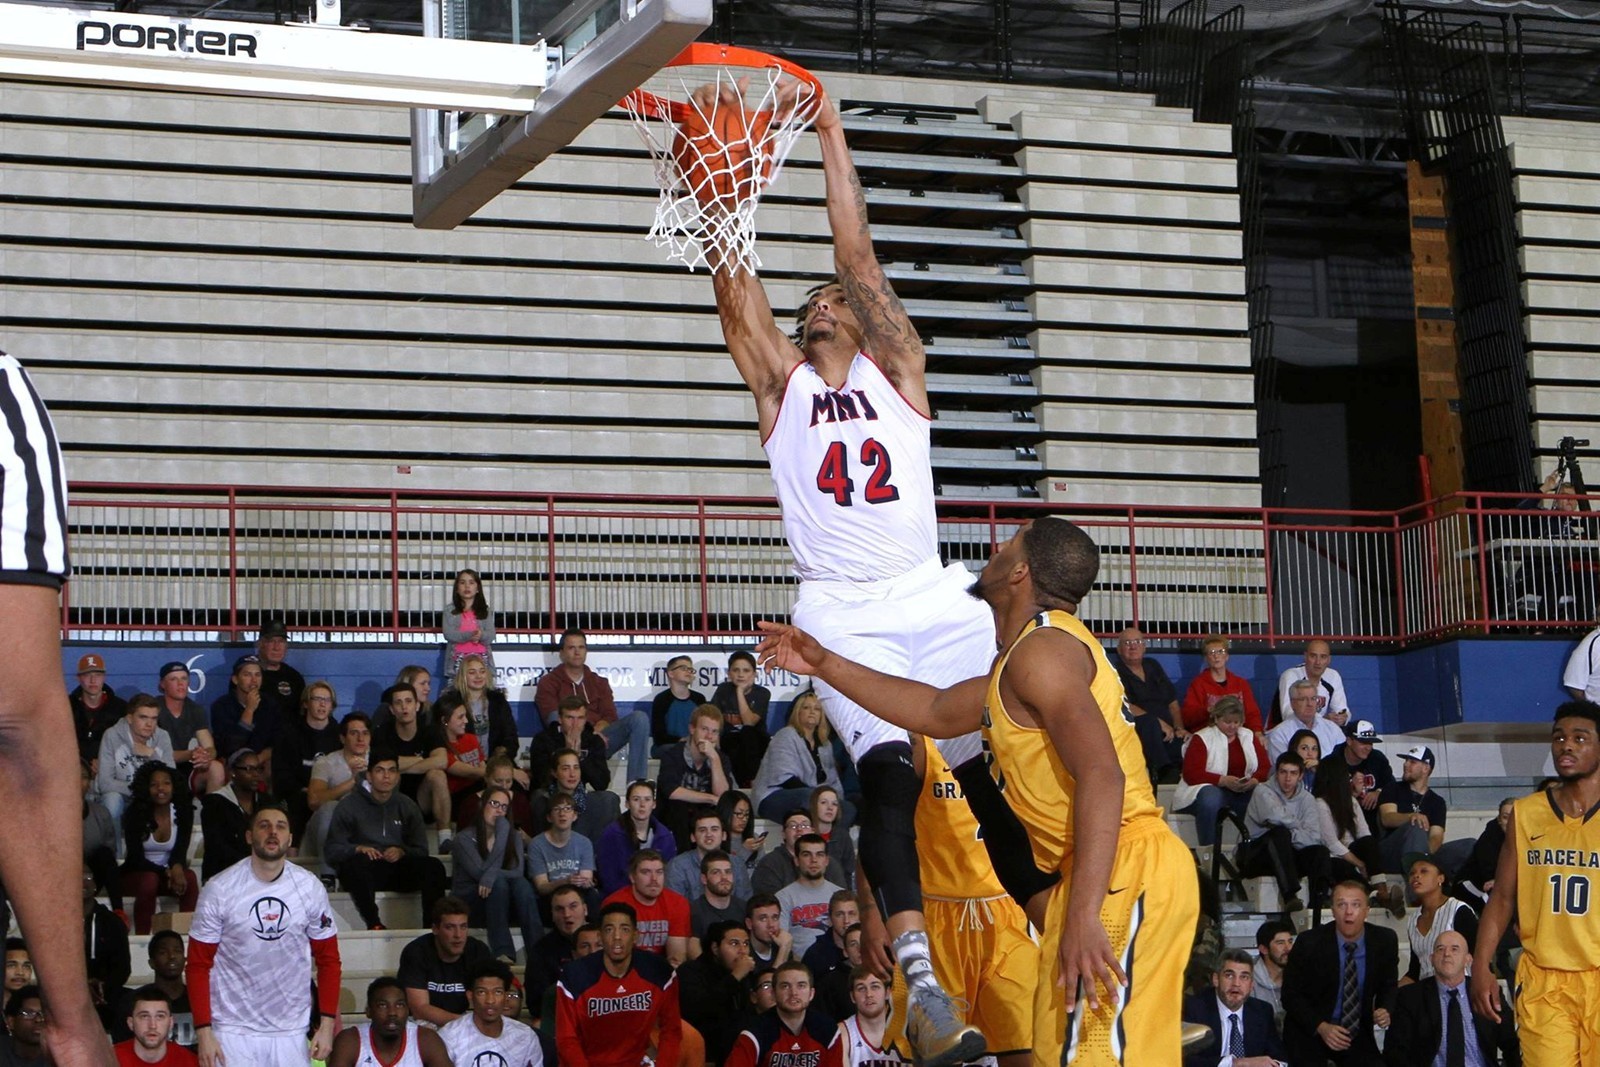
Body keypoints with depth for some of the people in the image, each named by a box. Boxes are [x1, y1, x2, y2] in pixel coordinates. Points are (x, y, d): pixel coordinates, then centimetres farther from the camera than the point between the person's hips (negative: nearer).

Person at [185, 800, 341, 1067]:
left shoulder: (310, 888, 0)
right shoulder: (219, 890, -7)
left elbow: (328, 959, 7)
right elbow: (198, 965, -3)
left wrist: (327, 1024, 0)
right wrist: (203, 1031, -9)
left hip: (291, 1032, 2)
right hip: (234, 1031, -2)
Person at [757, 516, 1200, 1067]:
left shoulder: (1042, 650, -12)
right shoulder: (1024, 659, 22)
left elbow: (1101, 776, -24)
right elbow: (935, 712, 35)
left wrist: (1082, 916, -30)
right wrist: (826, 665, 35)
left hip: (1124, 873, -11)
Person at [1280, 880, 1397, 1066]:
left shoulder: (1385, 941, -3)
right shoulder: (1309, 943, -12)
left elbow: (1388, 986, 12)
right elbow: (1291, 995, -6)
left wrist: (1385, 1010, -10)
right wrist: (1321, 1027, -18)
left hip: (1358, 1035, 3)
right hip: (1310, 1033, -2)